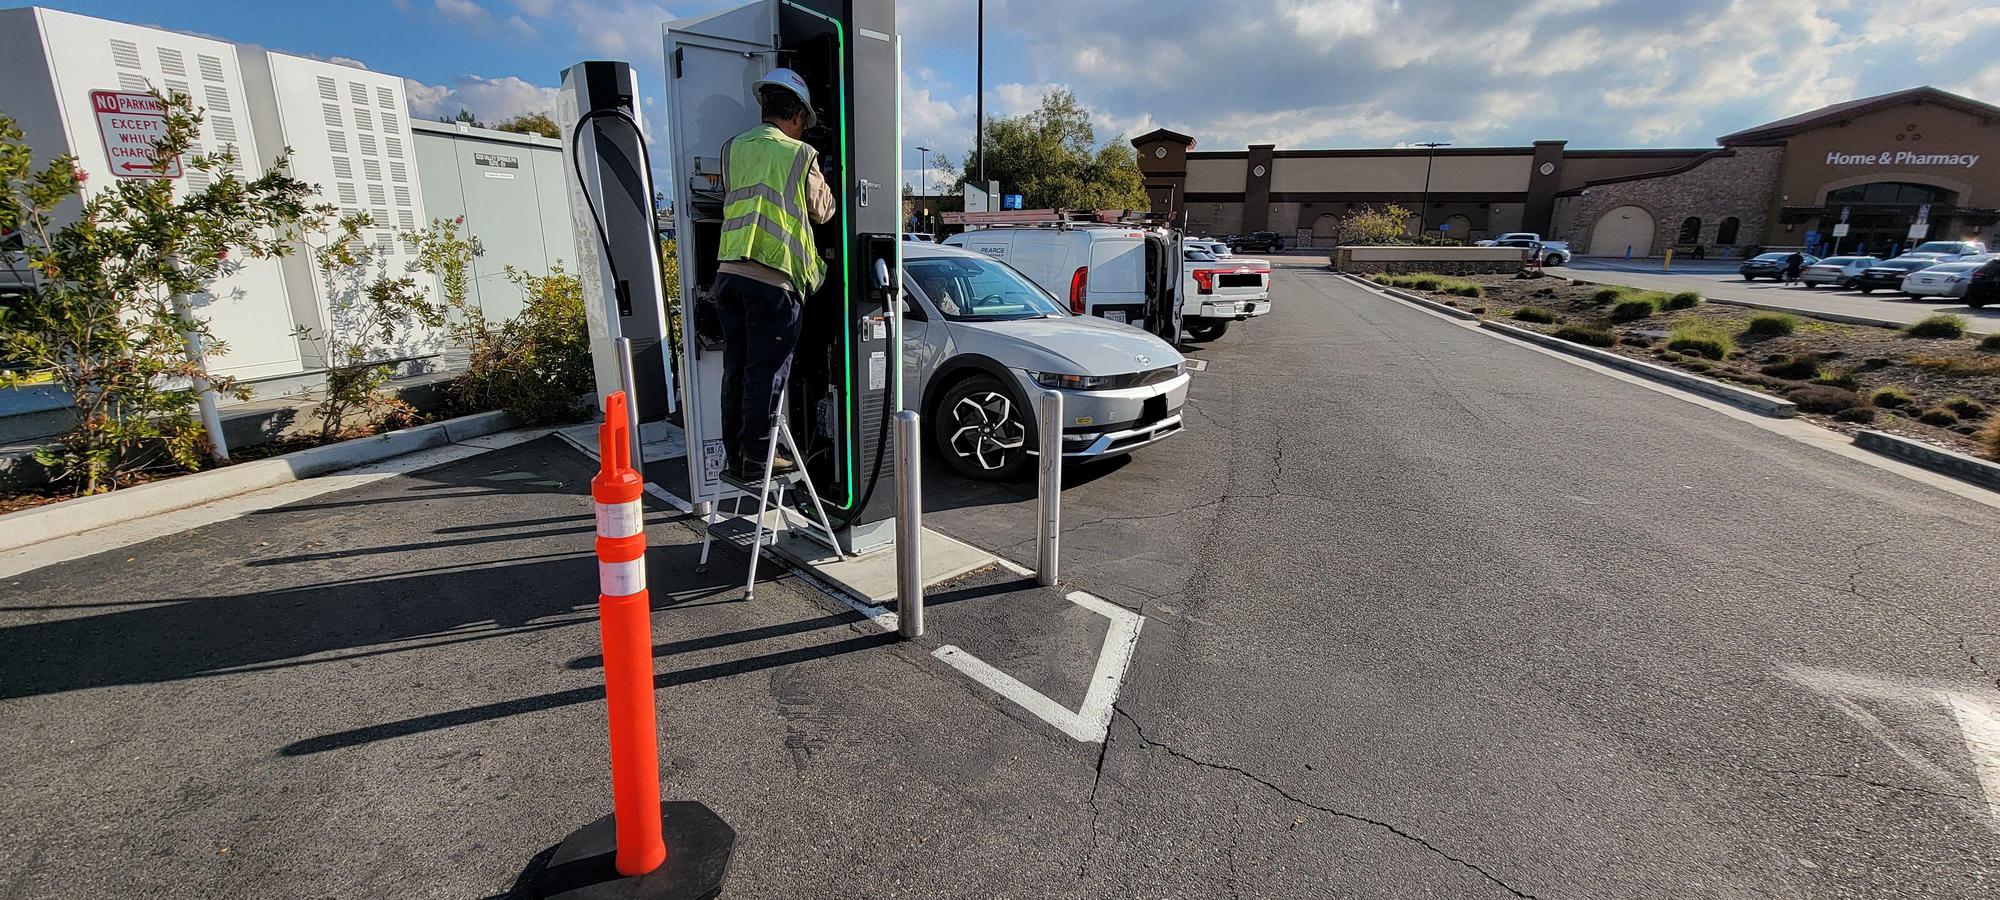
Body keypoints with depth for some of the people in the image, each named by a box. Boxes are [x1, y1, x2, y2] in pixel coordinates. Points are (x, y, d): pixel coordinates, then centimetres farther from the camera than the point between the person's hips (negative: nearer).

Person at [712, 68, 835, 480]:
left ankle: (736, 455, 21)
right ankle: (758, 457, 6)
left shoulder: (732, 149, 13)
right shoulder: (801, 154, 1)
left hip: (729, 272, 5)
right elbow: (822, 210, 12)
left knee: (736, 369, 12)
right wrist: (826, 186, 32)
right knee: (766, 372, 1)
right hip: (774, 278, -5)